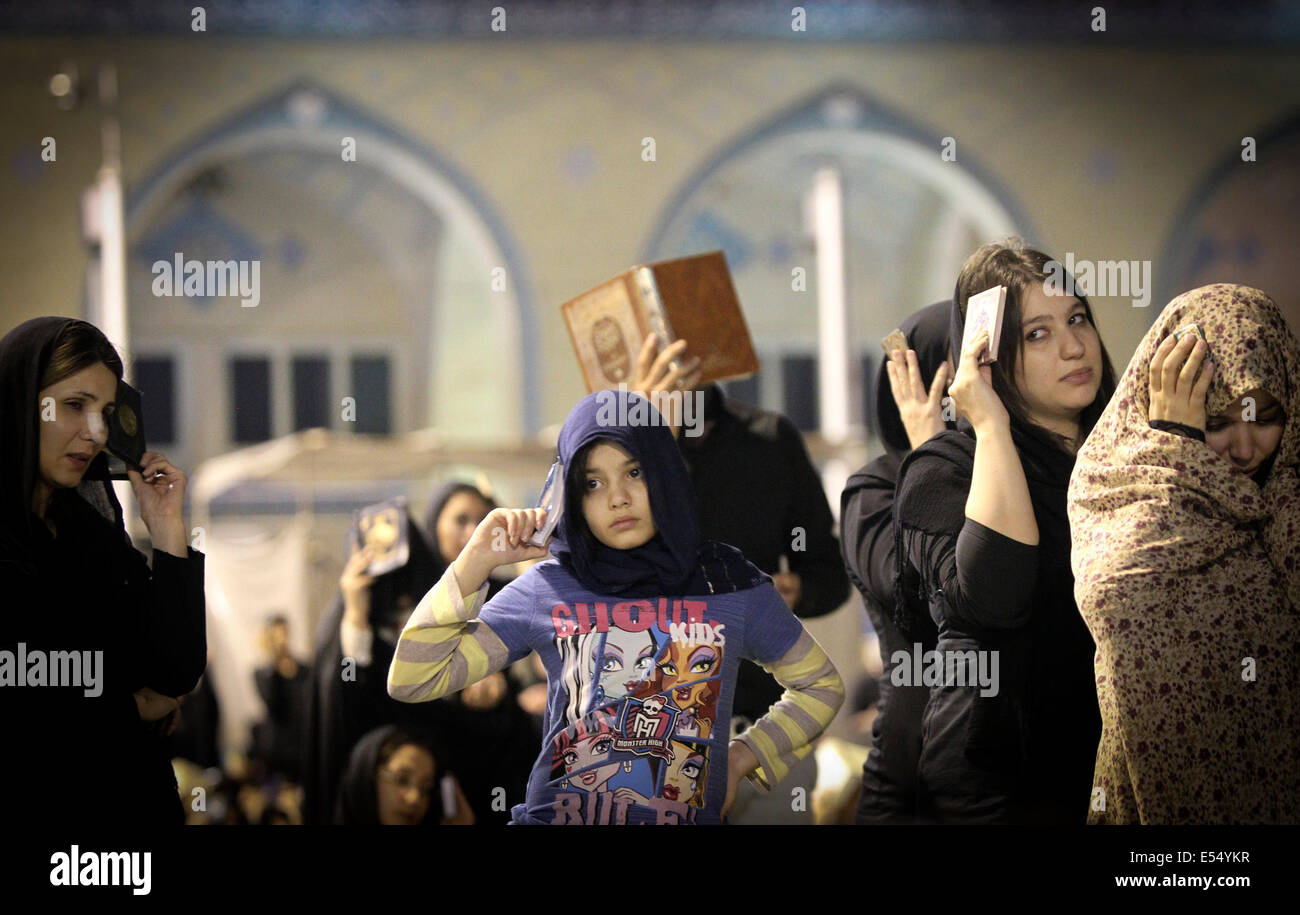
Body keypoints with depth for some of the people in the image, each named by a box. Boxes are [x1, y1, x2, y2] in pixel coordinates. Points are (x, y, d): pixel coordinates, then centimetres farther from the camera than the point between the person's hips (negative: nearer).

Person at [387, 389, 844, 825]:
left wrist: (742, 758, 12)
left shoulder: (732, 587, 11)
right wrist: (475, 561, 0)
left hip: (690, 817, 0)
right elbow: (412, 679, 5)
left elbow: (821, 685, 26)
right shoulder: (548, 590, 8)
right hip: (553, 816, 0)